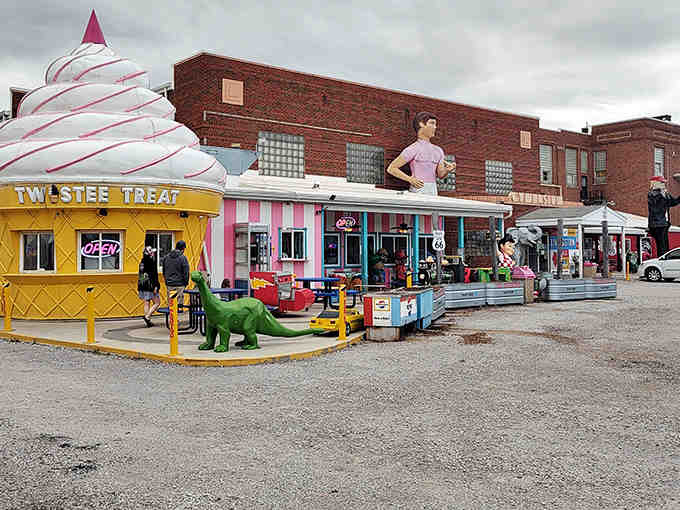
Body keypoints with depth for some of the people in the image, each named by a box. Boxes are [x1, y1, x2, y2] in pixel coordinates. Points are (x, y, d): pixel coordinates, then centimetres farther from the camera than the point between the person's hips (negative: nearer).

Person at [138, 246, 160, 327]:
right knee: (157, 303, 2)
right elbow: (153, 274, -18)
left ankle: (148, 322, 13)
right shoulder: (151, 261, -13)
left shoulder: (142, 261, 12)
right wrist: (155, 286, -19)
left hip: (142, 285, 8)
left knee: (146, 303, 10)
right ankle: (147, 316, -9)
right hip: (150, 285, -8)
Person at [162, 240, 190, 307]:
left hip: (169, 285, 5)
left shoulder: (166, 257, 9)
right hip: (179, 285, -5)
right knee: (179, 303, -2)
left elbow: (164, 272, 16)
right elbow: (186, 273, -9)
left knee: (170, 303, 10)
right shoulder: (183, 258, -11)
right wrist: (186, 283, 4)